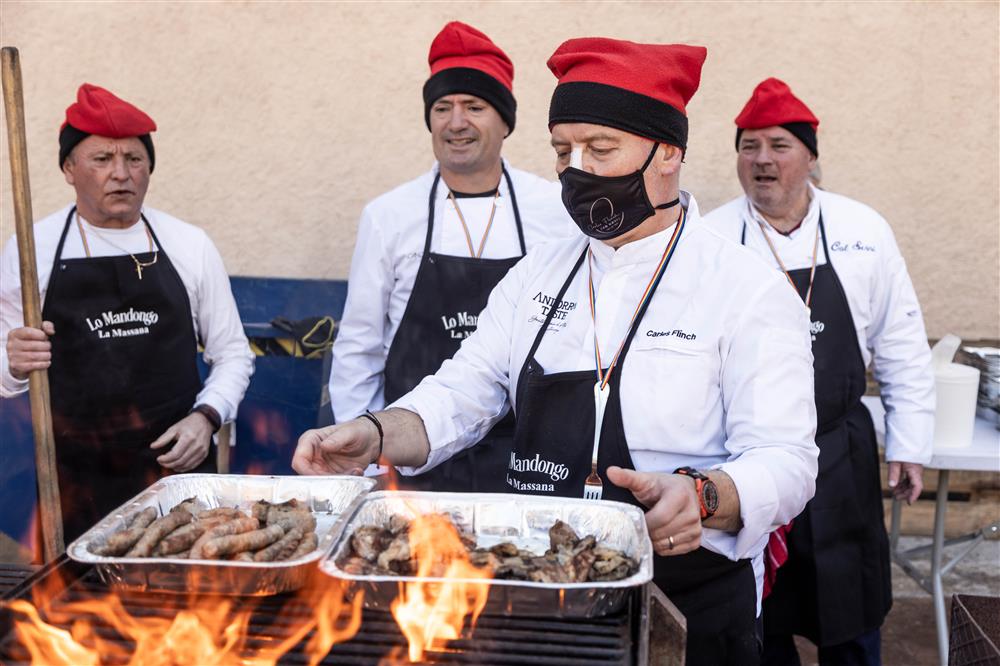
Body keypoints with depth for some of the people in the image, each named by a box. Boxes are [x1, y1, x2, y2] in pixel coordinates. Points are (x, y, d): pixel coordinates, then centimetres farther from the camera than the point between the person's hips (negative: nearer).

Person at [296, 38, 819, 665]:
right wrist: (376, 438, -14)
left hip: (690, 613, -4)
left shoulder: (749, 289, -10)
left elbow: (785, 460, -15)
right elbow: (462, 395, 5)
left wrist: (702, 497, -36)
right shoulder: (536, 277, 6)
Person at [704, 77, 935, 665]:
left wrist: (909, 445, 4)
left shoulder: (863, 231, -2)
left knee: (852, 615, 15)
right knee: (758, 617, 16)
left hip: (841, 457, 1)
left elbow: (901, 347, 4)